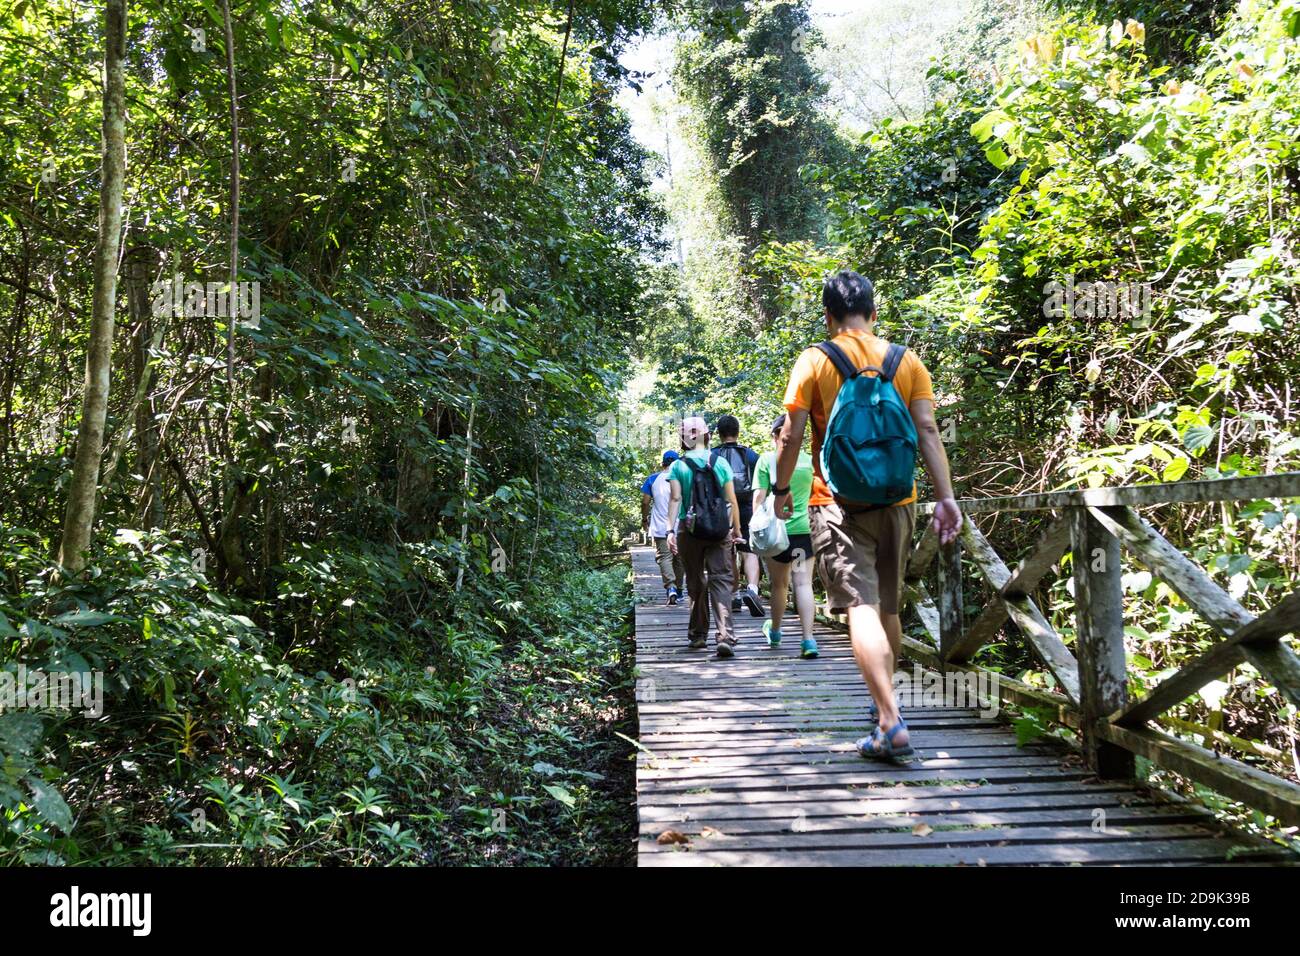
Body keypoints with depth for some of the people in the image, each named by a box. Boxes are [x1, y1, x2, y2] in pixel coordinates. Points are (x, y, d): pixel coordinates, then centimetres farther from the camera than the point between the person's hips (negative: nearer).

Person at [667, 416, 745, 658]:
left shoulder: (678, 466, 0)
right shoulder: (721, 463, 2)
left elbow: (676, 499, -8)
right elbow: (731, 500, 3)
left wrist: (670, 530, -10)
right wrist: (737, 529, 10)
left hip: (689, 530, 0)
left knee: (696, 582, 14)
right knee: (721, 580, -3)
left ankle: (698, 634, 21)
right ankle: (725, 636, -18)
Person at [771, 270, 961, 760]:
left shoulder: (814, 361, -2)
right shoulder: (907, 361, 6)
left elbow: (792, 435, -5)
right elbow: (927, 431, -1)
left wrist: (781, 488, 8)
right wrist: (945, 497, -1)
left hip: (839, 503, -4)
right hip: (897, 500, 4)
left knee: (861, 608, -9)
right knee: (888, 606, 18)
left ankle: (892, 724, -19)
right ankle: (884, 700, 34)